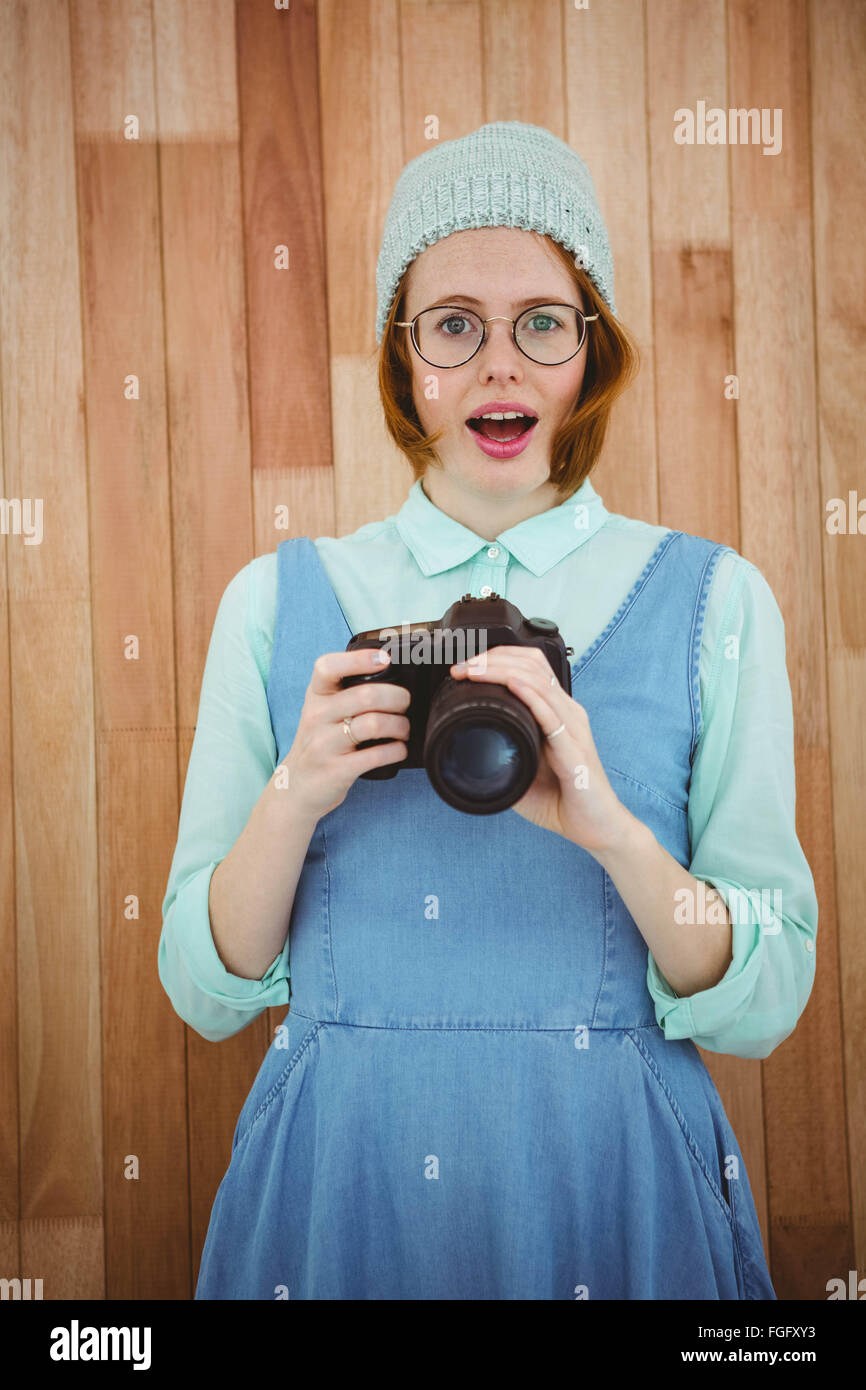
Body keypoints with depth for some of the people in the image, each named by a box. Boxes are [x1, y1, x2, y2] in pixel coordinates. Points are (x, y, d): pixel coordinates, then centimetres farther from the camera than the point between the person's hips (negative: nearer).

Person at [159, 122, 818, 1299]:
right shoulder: (278, 599, 0)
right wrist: (292, 802, -17)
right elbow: (206, 992, 0)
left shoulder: (713, 601, -3)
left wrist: (614, 831, -23)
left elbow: (762, 1010, -6)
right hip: (339, 1178, 1)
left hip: (613, 1186, 0)